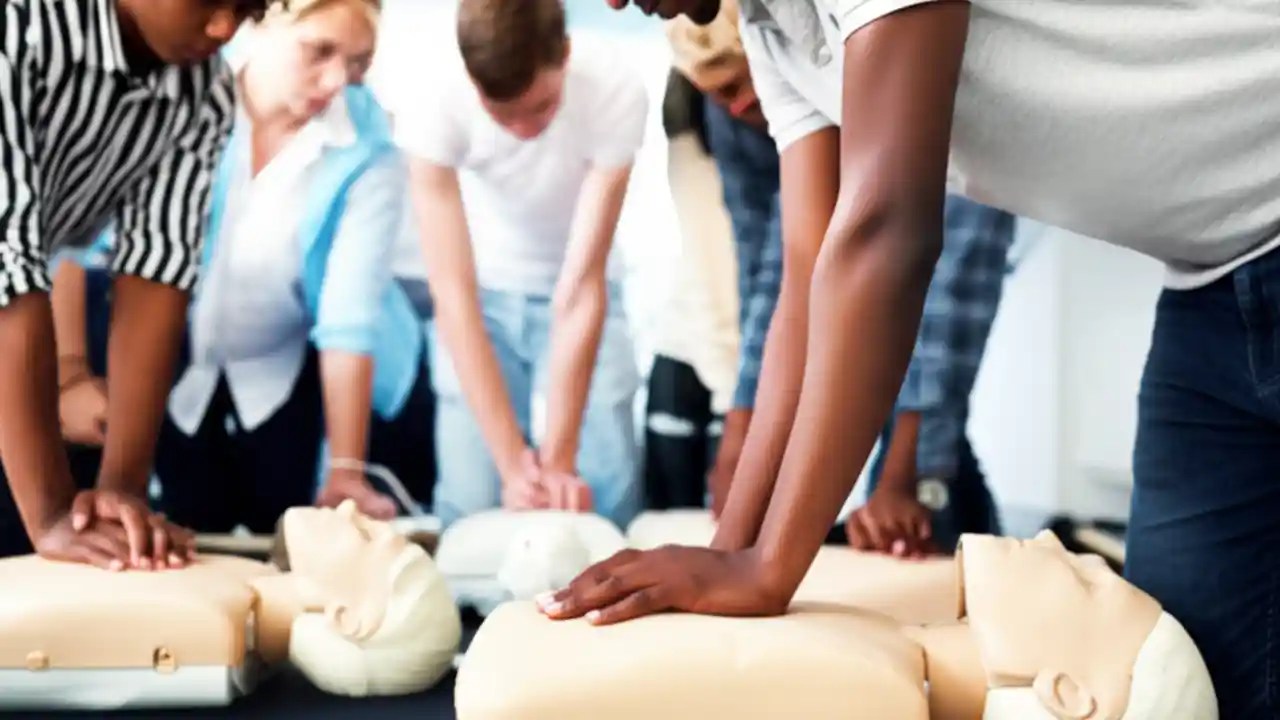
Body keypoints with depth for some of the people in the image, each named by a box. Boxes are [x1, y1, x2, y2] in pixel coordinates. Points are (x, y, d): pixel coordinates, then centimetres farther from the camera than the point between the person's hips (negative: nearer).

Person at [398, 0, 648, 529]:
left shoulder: (616, 94, -33)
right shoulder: (433, 104, -32)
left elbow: (580, 287, -31)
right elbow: (454, 293, -33)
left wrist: (557, 458, -34)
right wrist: (513, 461, -38)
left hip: (579, 291, 0)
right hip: (484, 293, 0)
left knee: (609, 502, -10)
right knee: (471, 505, -10)